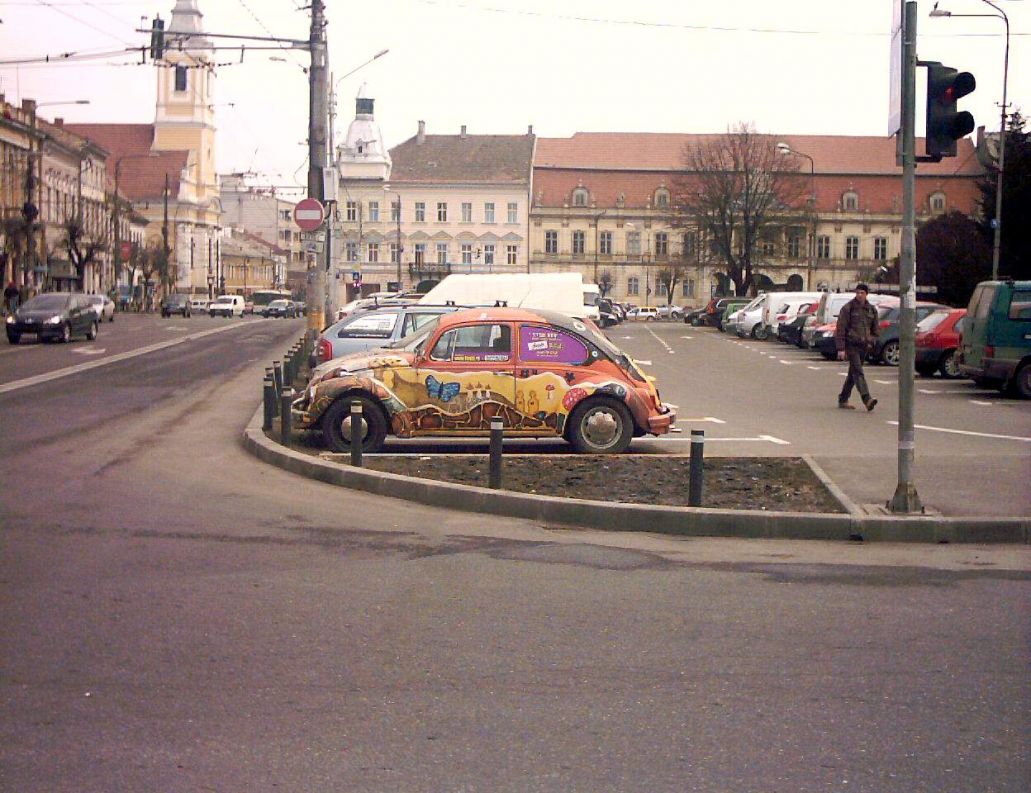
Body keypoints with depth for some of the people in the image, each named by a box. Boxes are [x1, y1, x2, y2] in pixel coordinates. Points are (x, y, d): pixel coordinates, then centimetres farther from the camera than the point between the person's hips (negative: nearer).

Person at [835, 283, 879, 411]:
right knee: (858, 372, -17)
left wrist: (871, 342, 9)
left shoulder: (871, 310, 10)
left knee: (853, 373, 11)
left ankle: (843, 400, 21)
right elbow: (840, 329, -8)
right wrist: (840, 349, -13)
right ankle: (867, 399, -31)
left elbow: (875, 329, 22)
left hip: (864, 346, 6)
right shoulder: (848, 308, -6)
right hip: (851, 345, -6)